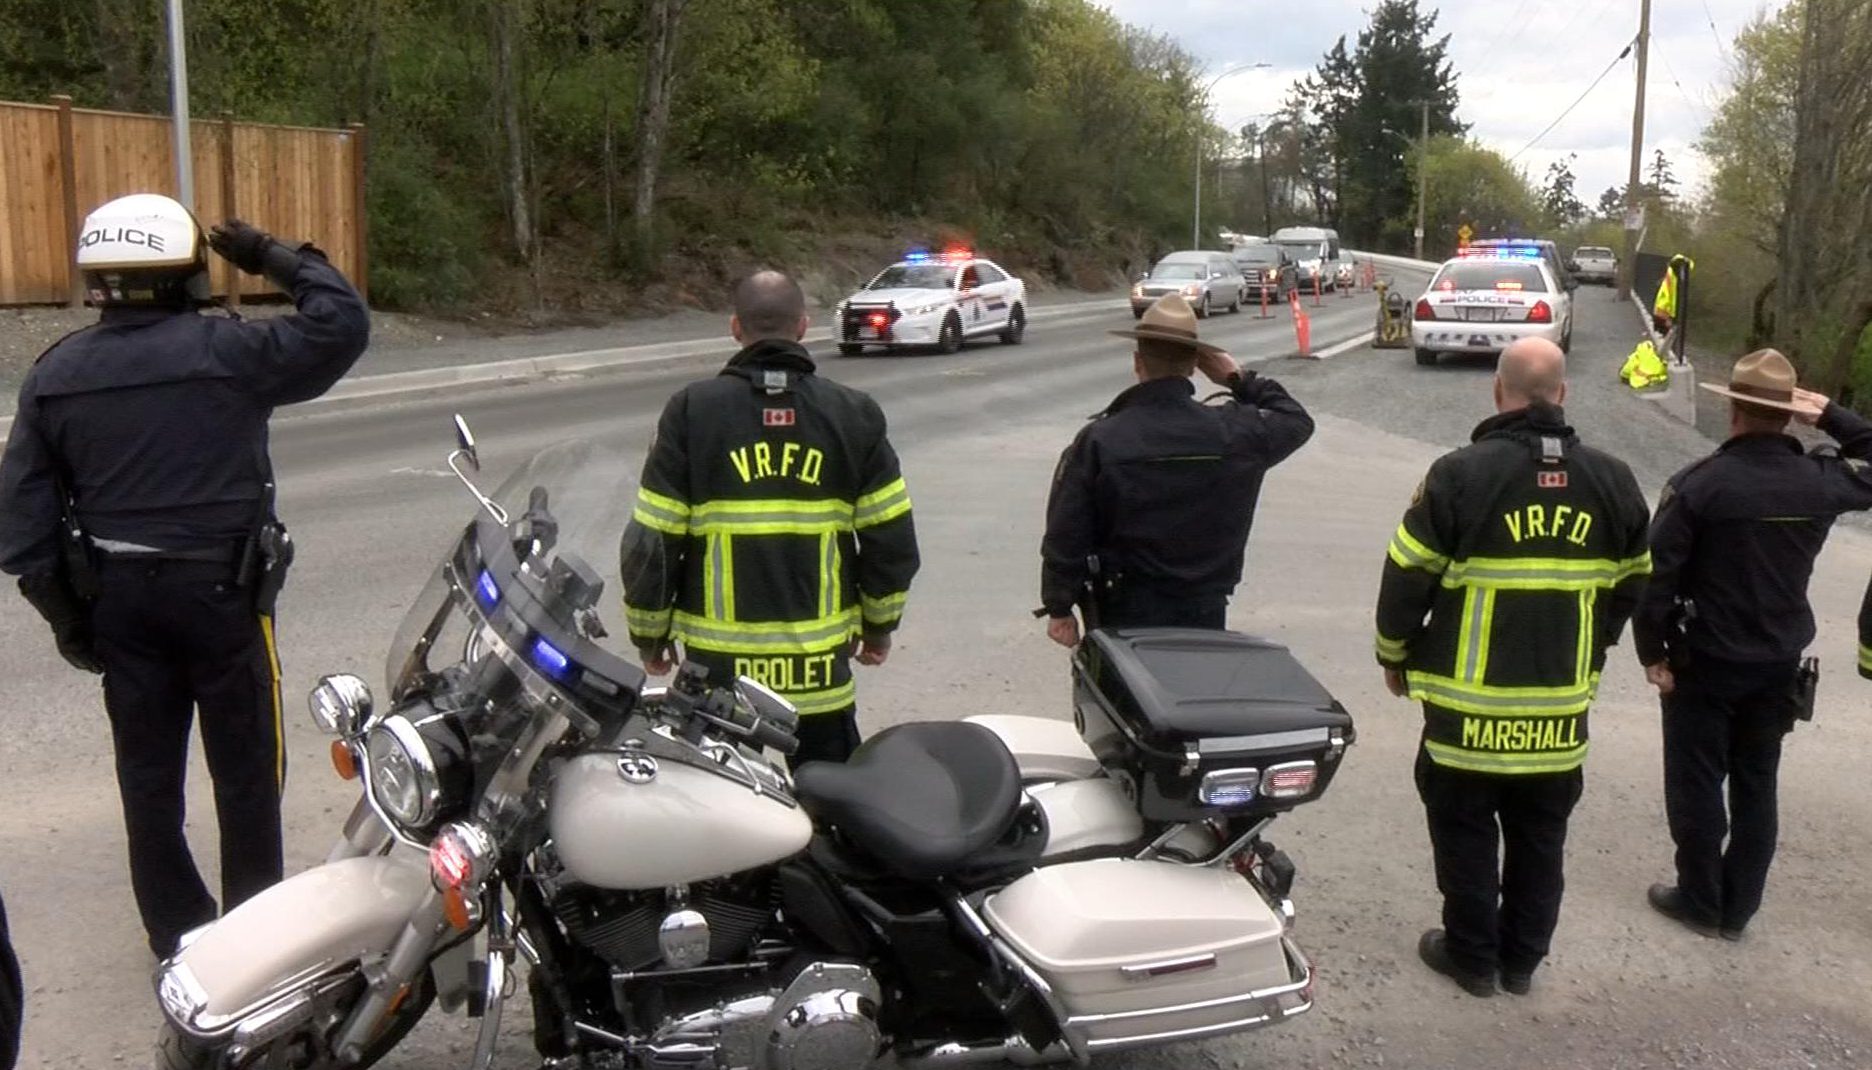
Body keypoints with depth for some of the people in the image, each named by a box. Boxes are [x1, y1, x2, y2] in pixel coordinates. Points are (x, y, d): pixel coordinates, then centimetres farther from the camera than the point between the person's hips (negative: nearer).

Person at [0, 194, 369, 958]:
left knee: (148, 767, 14)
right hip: (221, 589, -4)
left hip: (116, 596, 5)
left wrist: (63, 611, 9)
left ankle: (175, 932, 25)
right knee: (245, 765, 9)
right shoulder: (226, 351, -14)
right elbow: (342, 326, -12)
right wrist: (275, 257, -3)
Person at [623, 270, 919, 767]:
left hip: (719, 665, -1)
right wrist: (878, 623, 17)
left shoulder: (692, 410, -4)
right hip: (820, 663, 1)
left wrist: (650, 632, 9)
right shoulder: (853, 414, 0)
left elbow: (654, 539, -4)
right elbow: (893, 538, 2)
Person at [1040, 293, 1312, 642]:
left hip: (1124, 615, -2)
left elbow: (1066, 535, -10)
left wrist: (1059, 608, 2)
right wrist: (1241, 380, 16)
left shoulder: (1098, 440, -14)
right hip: (1203, 612, 2)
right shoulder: (1236, 432, -9)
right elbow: (1297, 421, 13)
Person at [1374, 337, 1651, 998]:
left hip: (1469, 703, -4)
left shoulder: (1461, 473, -14)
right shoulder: (1610, 480, 0)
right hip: (1561, 708, 4)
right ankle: (1522, 960, 28)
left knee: (1465, 834, 12)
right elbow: (1632, 585, 10)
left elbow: (1406, 578, -10)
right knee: (1540, 838, 17)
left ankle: (1472, 956, 22)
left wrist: (1395, 656, 6)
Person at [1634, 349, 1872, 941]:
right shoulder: (1821, 482, -6)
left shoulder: (1700, 483, -18)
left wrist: (1652, 651, -7)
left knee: (1696, 784, 9)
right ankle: (1738, 909, 24)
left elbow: (1657, 573, -17)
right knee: (1756, 786, 15)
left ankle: (1700, 901, 19)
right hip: (1779, 664, 4)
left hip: (1705, 662, -4)